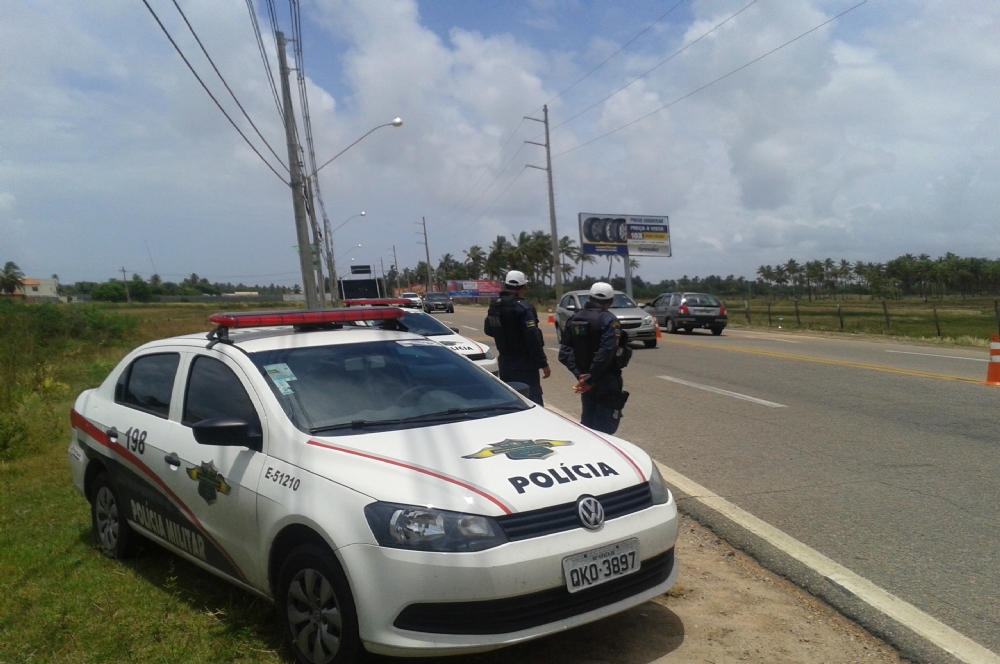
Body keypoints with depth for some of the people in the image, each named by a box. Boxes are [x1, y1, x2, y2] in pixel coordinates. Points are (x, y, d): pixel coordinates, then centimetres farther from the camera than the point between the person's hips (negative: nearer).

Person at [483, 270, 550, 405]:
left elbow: (488, 330, 20)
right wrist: (543, 363, -16)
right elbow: (533, 338, -21)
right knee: (532, 400, -6)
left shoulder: (494, 306, 7)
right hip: (524, 362, -8)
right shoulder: (522, 307, -18)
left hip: (504, 361, 8)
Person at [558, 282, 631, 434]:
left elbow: (565, 351, -1)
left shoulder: (575, 319, 7)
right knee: (606, 424, -1)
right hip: (606, 380, -7)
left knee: (588, 420, 19)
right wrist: (590, 379, -21)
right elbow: (606, 353, -25)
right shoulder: (608, 320, -13)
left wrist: (579, 374, -8)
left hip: (585, 379, 7)